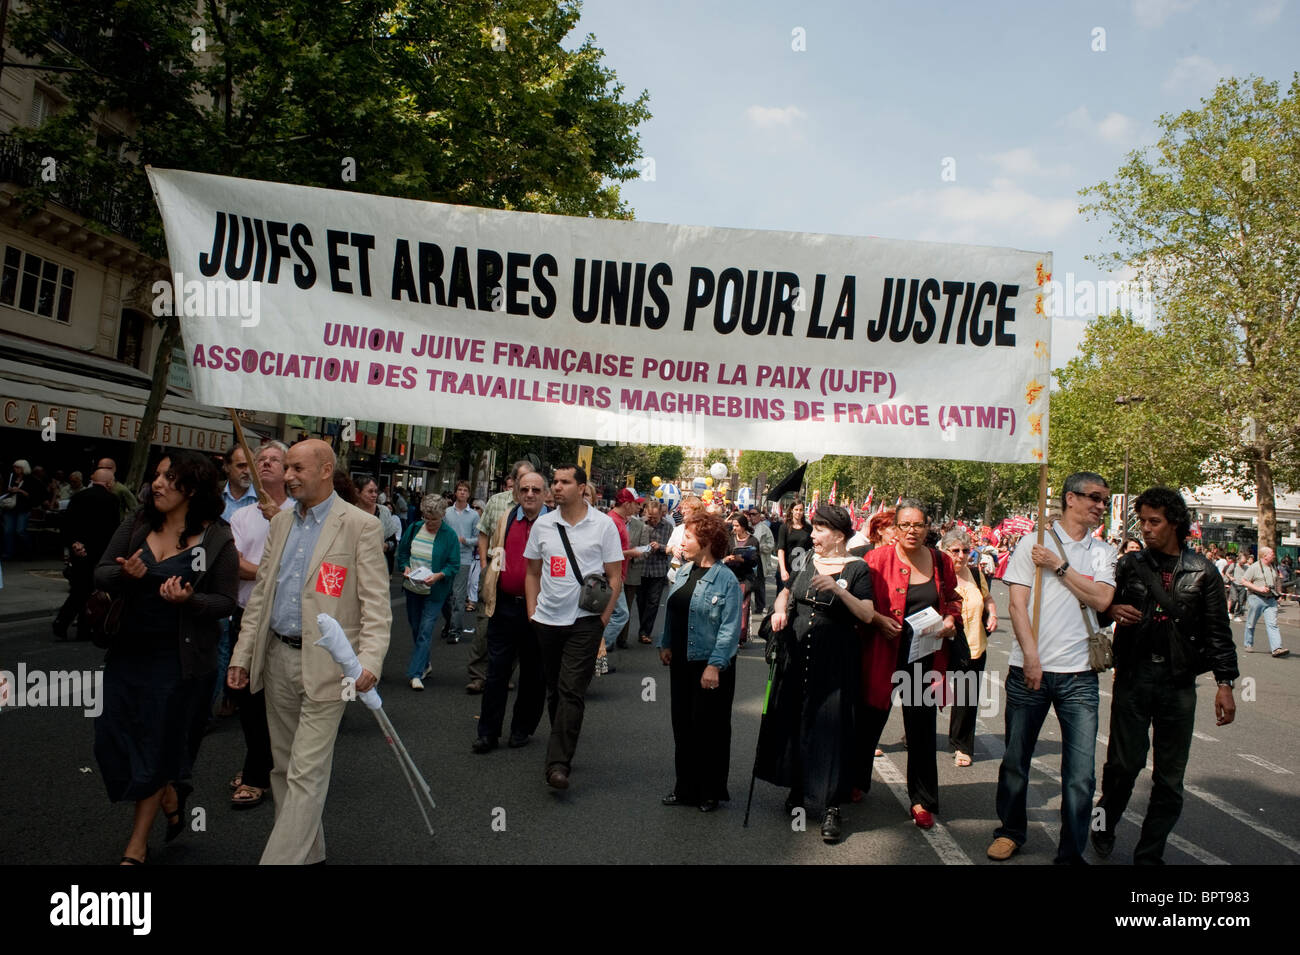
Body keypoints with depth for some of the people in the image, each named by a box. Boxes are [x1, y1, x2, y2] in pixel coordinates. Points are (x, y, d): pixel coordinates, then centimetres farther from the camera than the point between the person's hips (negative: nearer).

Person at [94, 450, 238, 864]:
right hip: (127, 651, 5)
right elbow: (100, 574, 1)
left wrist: (189, 599, -27)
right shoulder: (136, 525, 0)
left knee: (157, 747, 8)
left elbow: (225, 602, -9)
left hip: (177, 659, -5)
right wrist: (124, 574, -21)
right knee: (113, 741, 10)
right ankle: (171, 797, 38)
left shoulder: (217, 539, -12)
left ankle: (136, 848, 28)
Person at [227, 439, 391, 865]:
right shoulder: (281, 522, 12)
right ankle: (307, 852, 31)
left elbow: (376, 602, -12)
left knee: (306, 774, -5)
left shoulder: (361, 526, -9)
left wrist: (370, 660, -24)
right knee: (284, 767, 16)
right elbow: (261, 592, 16)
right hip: (278, 658, 7)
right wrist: (243, 653, 13)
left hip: (325, 664, -7)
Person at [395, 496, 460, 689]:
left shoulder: (449, 536, -8)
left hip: (435, 592, -5)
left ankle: (416, 673, -7)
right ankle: (424, 664, 33)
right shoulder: (414, 528, 3)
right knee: (415, 628, 14)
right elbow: (402, 552, 11)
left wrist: (438, 575, -25)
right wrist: (406, 567, -9)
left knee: (425, 631, -9)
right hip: (412, 588, 5)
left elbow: (454, 566, -8)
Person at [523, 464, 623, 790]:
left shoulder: (603, 525, -3)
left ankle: (559, 763, -6)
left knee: (572, 691, -8)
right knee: (553, 690, 14)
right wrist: (532, 613, 6)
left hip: (585, 620, -4)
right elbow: (532, 572, 14)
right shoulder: (542, 525, 6)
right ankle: (563, 749, 31)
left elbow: (615, 576, -1)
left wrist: (604, 618, -8)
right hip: (547, 620, 4)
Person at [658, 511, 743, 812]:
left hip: (710, 666, -7)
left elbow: (730, 628, -18)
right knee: (683, 726, 14)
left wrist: (715, 665, -21)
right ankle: (686, 787, 28)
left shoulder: (726, 579, -16)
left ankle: (711, 792, 22)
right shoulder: (685, 571, 6)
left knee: (709, 729, 6)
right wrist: (666, 645, 10)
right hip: (681, 663, 7)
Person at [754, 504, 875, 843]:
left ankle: (830, 805, 2)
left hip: (834, 660, -5)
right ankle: (798, 787, 27)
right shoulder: (807, 561, 7)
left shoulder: (857, 568, -7)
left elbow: (868, 615, -14)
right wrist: (779, 610, -2)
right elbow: (786, 592, 19)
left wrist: (838, 589, -25)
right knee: (793, 719, 11)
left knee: (828, 726, -4)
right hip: (796, 653, 5)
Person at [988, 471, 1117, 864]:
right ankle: (1012, 831, 30)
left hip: (1079, 676, 2)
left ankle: (1072, 853, 14)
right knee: (1015, 760, 10)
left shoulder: (1103, 552, 10)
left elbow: (1101, 600, -6)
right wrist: (1031, 658, -10)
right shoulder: (1035, 541, 2)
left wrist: (1059, 566, -8)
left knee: (1081, 773, -1)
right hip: (1029, 669, -1)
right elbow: (1017, 604, -4)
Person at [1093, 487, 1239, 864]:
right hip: (1133, 678, 0)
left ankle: (1149, 854, 18)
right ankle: (1105, 821, 27)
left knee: (1169, 778, 5)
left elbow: (1218, 631, 6)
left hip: (1179, 685, 0)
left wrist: (1224, 682, 0)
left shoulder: (1202, 572, 4)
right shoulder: (1130, 565, 5)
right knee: (1124, 763, 0)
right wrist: (1111, 610, -10)